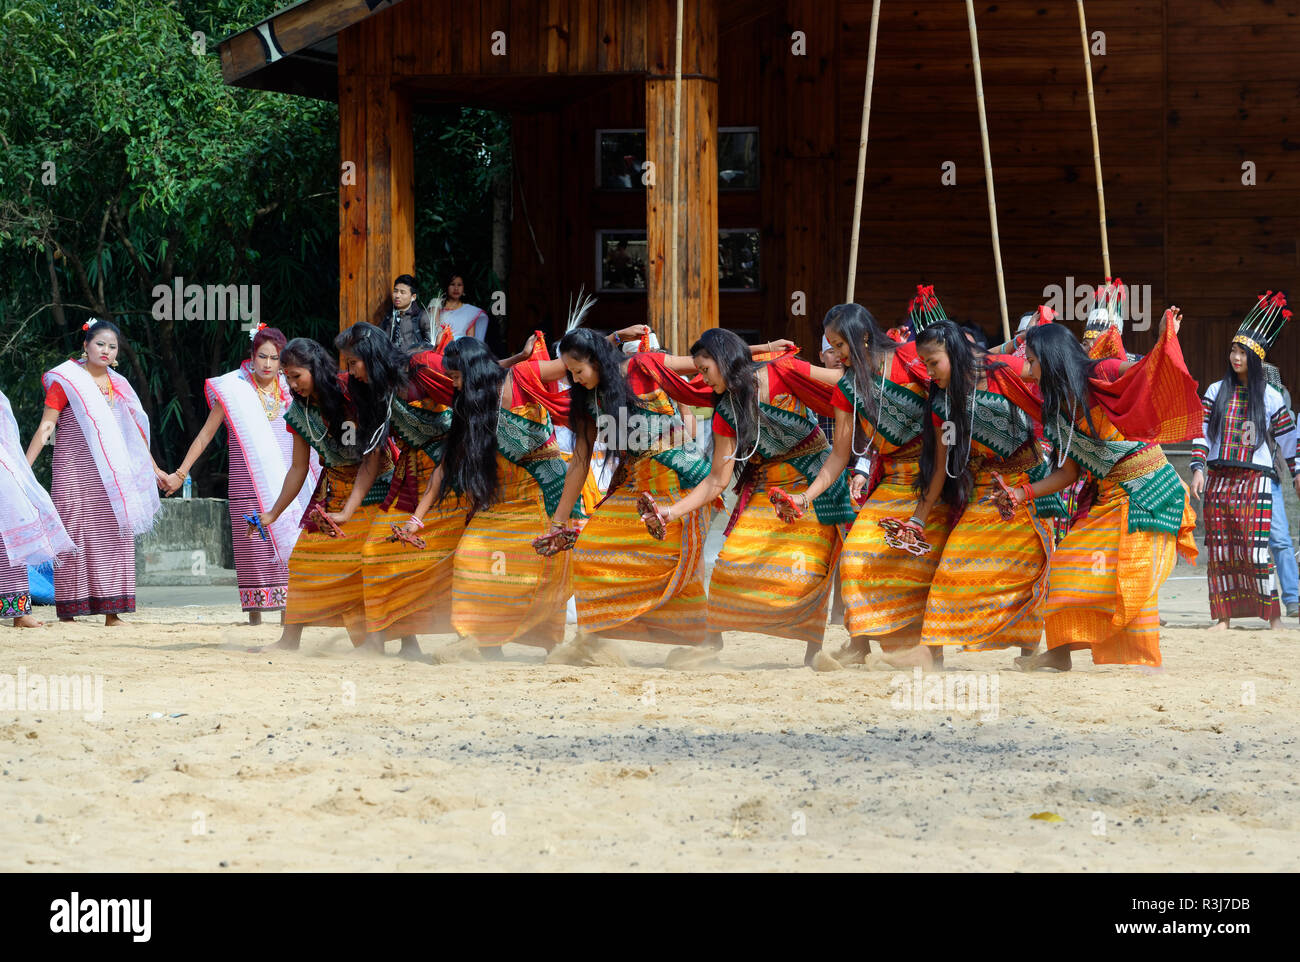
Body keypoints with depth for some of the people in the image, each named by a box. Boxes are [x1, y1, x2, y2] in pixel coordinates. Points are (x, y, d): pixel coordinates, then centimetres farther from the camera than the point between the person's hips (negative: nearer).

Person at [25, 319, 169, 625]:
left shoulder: (118, 385, 15)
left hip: (112, 472, 5)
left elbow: (134, 432, 23)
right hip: (74, 470, -5)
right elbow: (46, 427, -4)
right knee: (75, 532, -7)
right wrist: (24, 466, -12)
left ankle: (111, 611, 1)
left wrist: (154, 469, 25)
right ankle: (68, 610, -3)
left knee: (114, 535, -1)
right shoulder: (66, 381, 0)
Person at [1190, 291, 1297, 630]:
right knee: (1219, 548, 1)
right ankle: (1223, 617, 6)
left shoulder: (1270, 398, 3)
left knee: (1255, 549, -11)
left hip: (1255, 479, -3)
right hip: (1218, 479, 3)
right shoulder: (1216, 392, 8)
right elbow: (1201, 433, 6)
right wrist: (1198, 468, -4)